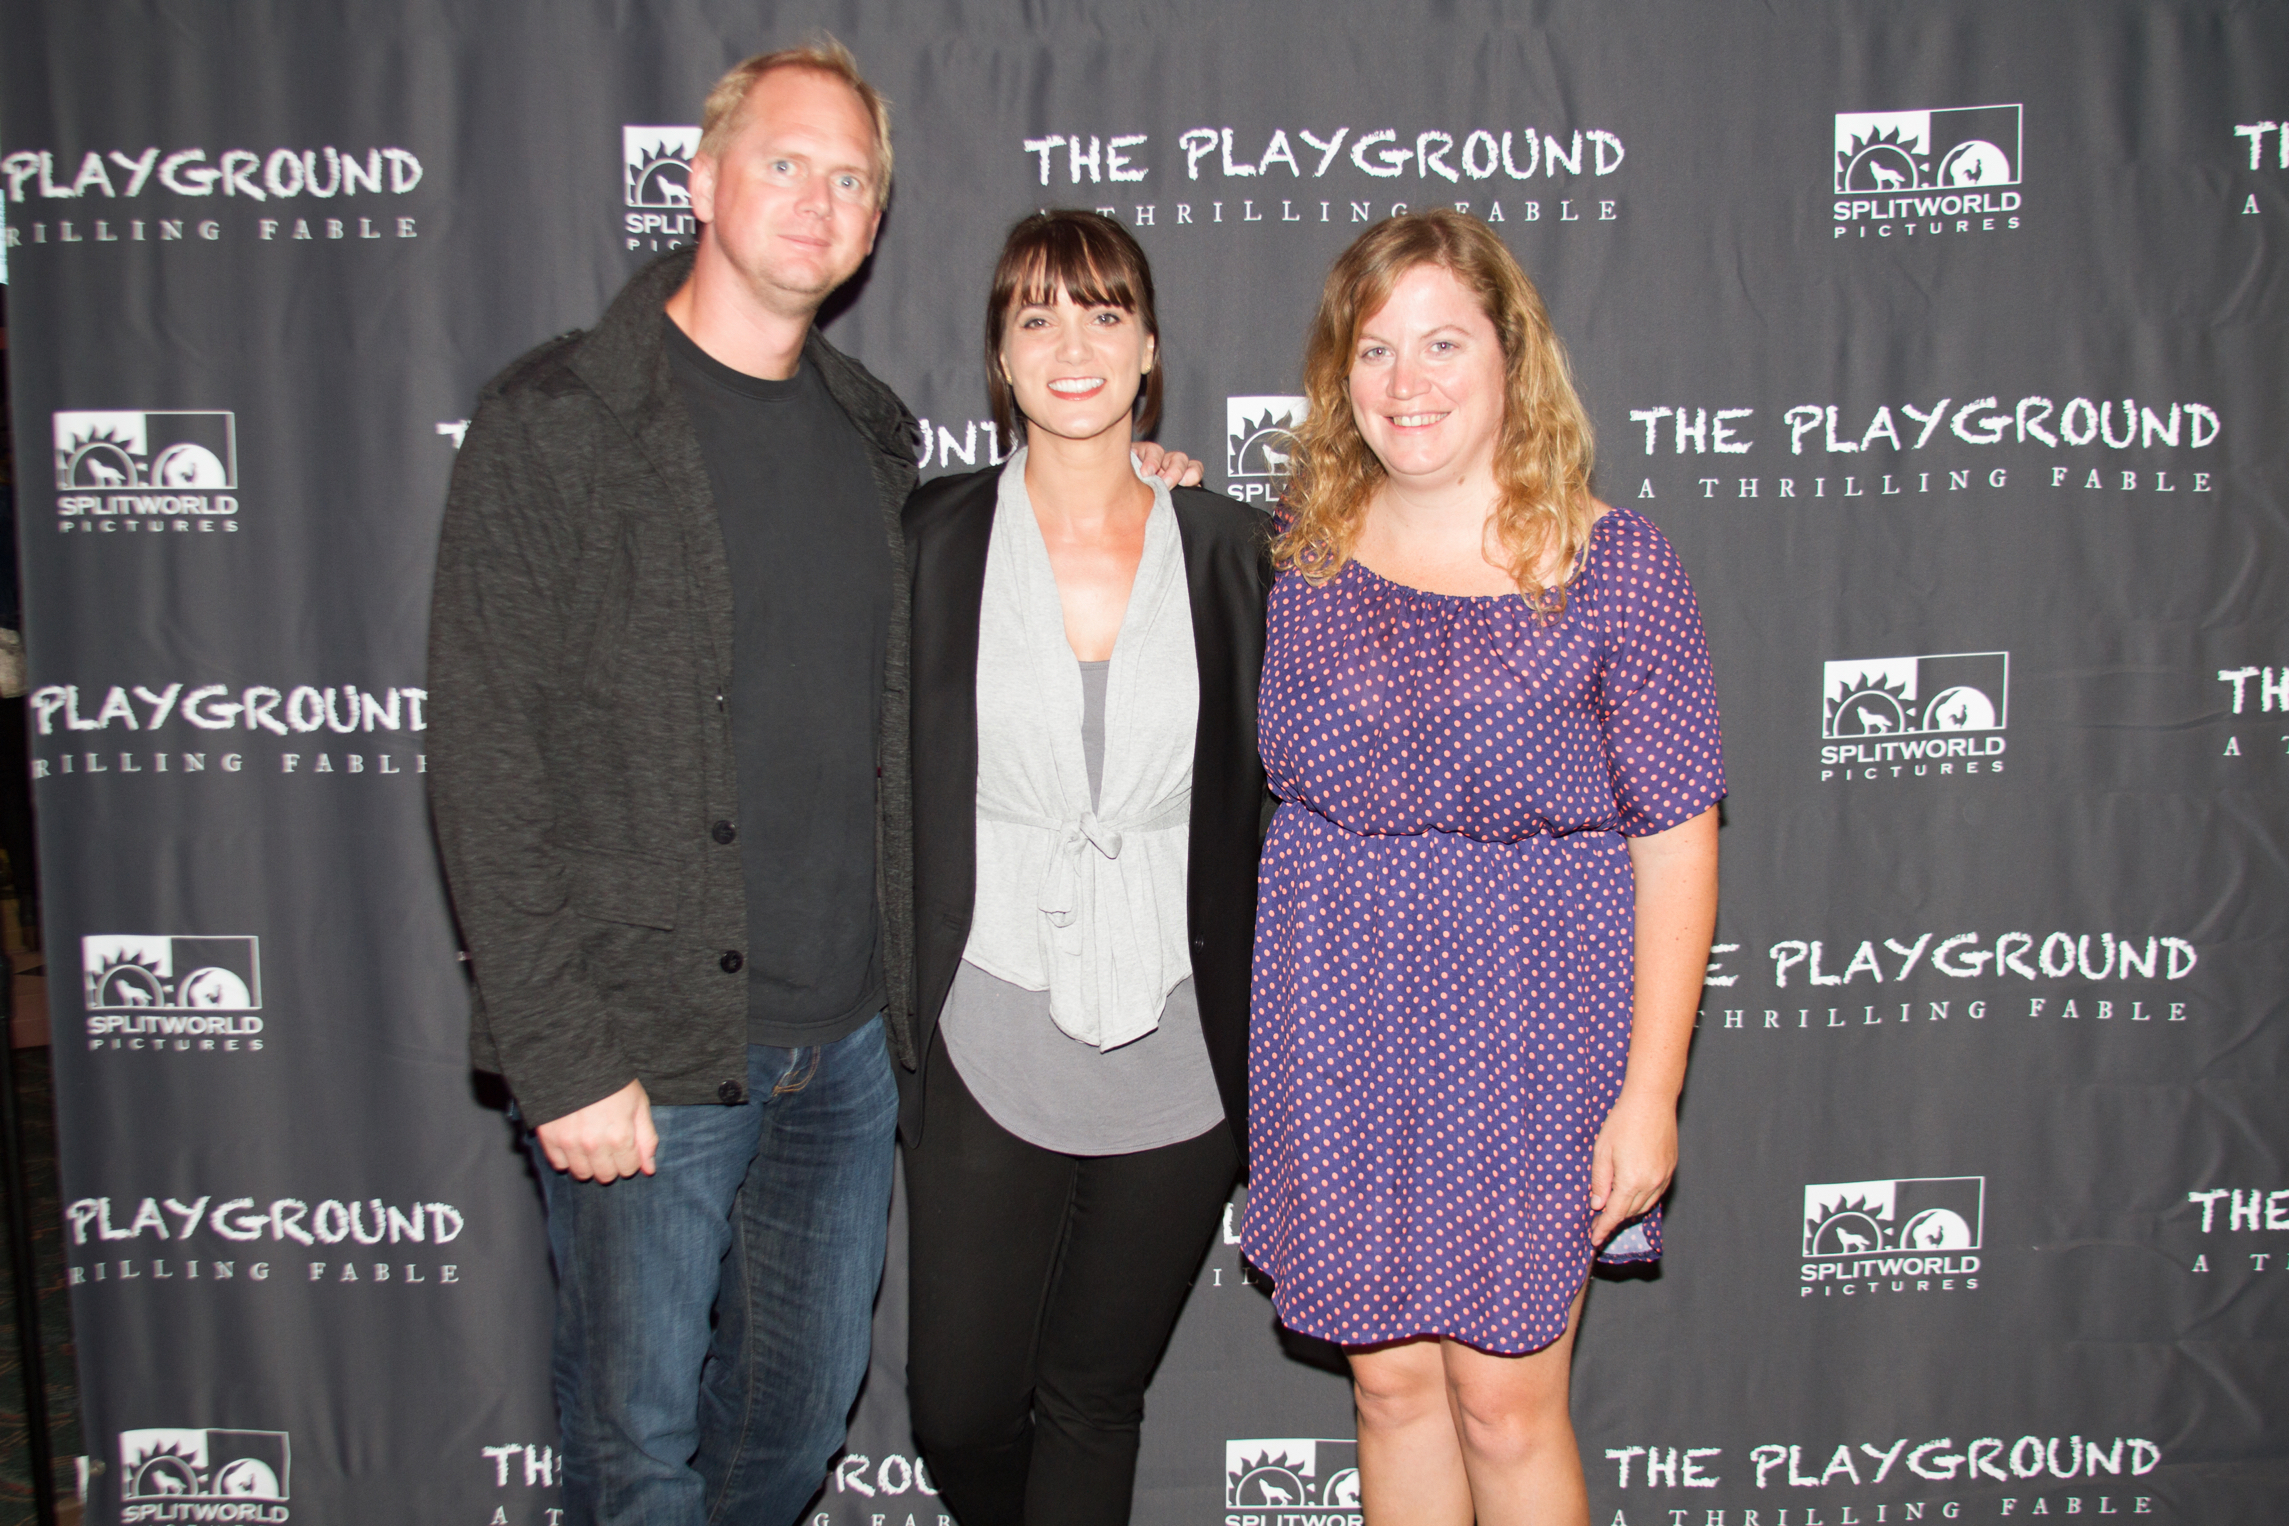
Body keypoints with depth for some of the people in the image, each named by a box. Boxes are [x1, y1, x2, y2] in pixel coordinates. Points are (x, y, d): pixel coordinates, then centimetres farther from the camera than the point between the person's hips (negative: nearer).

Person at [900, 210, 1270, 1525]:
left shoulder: (1233, 553, -1)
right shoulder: (931, 542, -3)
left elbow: (1283, 797, 3)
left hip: (1175, 1060, 0)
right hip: (987, 1058, 0)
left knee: (1095, 1402, 15)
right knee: (959, 1408, 11)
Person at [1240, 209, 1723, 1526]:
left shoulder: (1612, 565, -9)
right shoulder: (1307, 553, 2)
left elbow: (1675, 840, -8)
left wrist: (1649, 1092, -9)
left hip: (1528, 1030, -3)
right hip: (1342, 1032, 3)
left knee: (1504, 1396, 6)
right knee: (1393, 1379, 13)